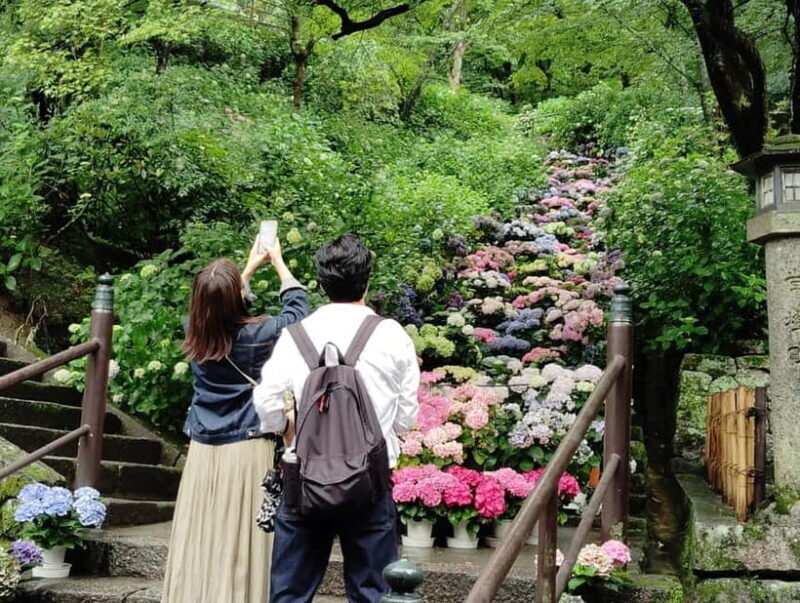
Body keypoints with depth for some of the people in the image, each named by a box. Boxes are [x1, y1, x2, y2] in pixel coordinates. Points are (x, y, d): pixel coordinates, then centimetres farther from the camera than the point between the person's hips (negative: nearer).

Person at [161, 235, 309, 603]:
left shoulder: (196, 332, -1)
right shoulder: (256, 335, -12)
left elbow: (222, 308, 22)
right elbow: (298, 309, 7)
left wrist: (251, 267, 31)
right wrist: (278, 263, 20)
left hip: (203, 451, 4)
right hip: (247, 451, -4)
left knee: (200, 540, 9)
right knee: (240, 544, 1)